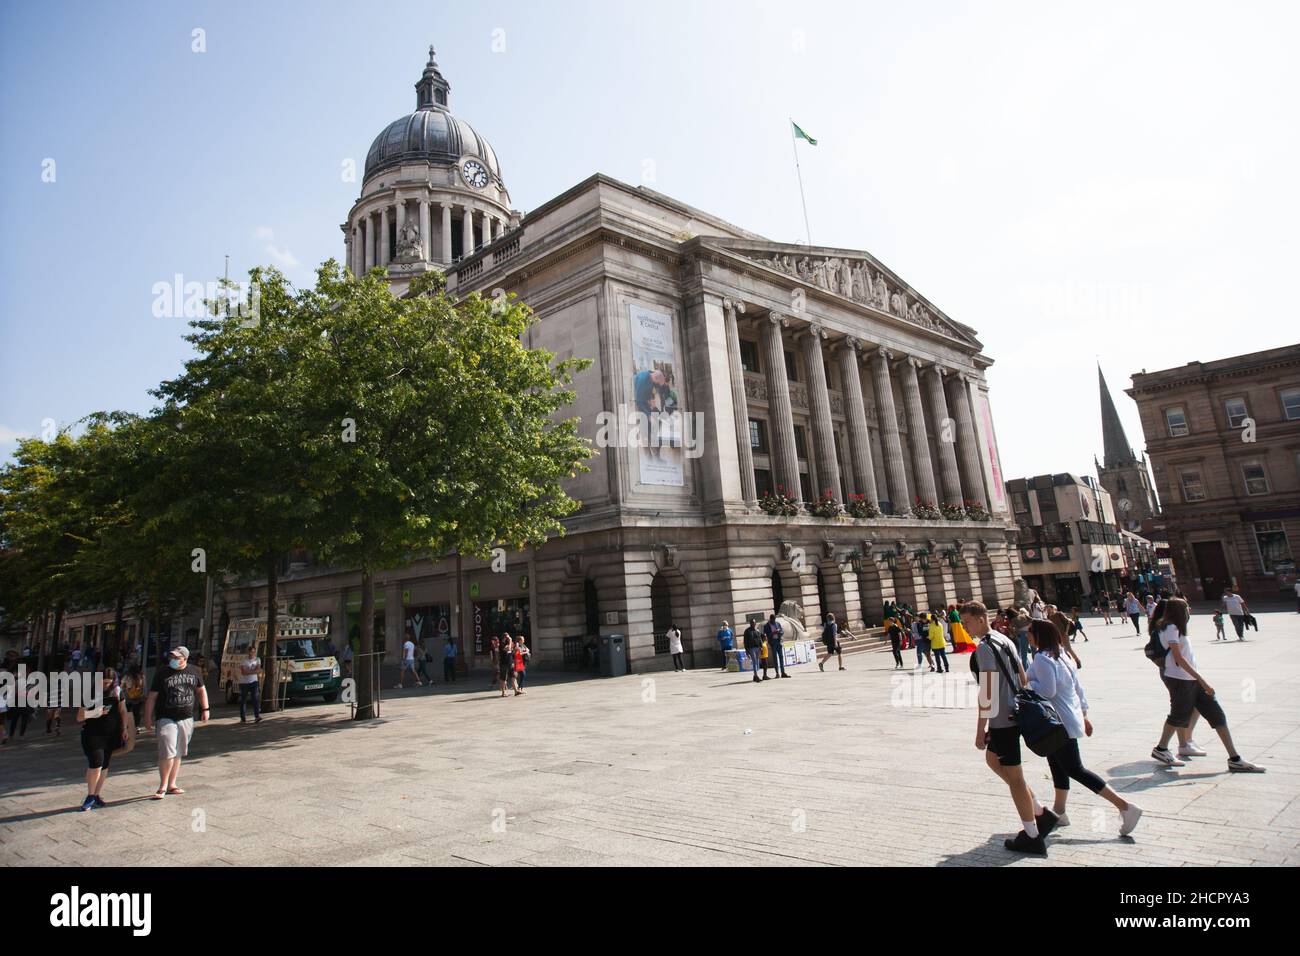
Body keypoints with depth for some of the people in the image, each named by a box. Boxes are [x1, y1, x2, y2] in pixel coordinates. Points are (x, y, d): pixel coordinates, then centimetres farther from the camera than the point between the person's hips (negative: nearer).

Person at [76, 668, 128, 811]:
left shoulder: (117, 692, 1)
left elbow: (122, 711, 11)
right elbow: (79, 717, -7)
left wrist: (124, 729, 8)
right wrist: (94, 713, -25)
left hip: (111, 735, 3)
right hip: (93, 735, -3)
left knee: (104, 765, 8)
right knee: (96, 764, -13)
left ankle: (97, 796, 22)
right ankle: (90, 796, 6)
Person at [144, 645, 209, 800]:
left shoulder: (192, 671, 4)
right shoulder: (162, 673, -6)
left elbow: (201, 690, 17)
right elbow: (152, 696, -3)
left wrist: (205, 709, 13)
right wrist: (148, 717, -5)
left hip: (187, 719, 4)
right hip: (167, 719, -4)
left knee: (178, 753, 11)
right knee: (167, 753, -12)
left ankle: (172, 784, 23)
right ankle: (163, 786, 2)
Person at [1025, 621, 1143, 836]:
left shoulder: (1042, 658, -20)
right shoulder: (1063, 655, 11)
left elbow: (1048, 690, -27)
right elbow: (1078, 687, 16)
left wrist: (1026, 683, -15)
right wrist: (1084, 715, 22)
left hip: (1060, 723, -10)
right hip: (1070, 718, 10)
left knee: (1075, 769, -4)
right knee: (1057, 766, 17)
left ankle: (1125, 807, -4)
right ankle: (1059, 812, 25)